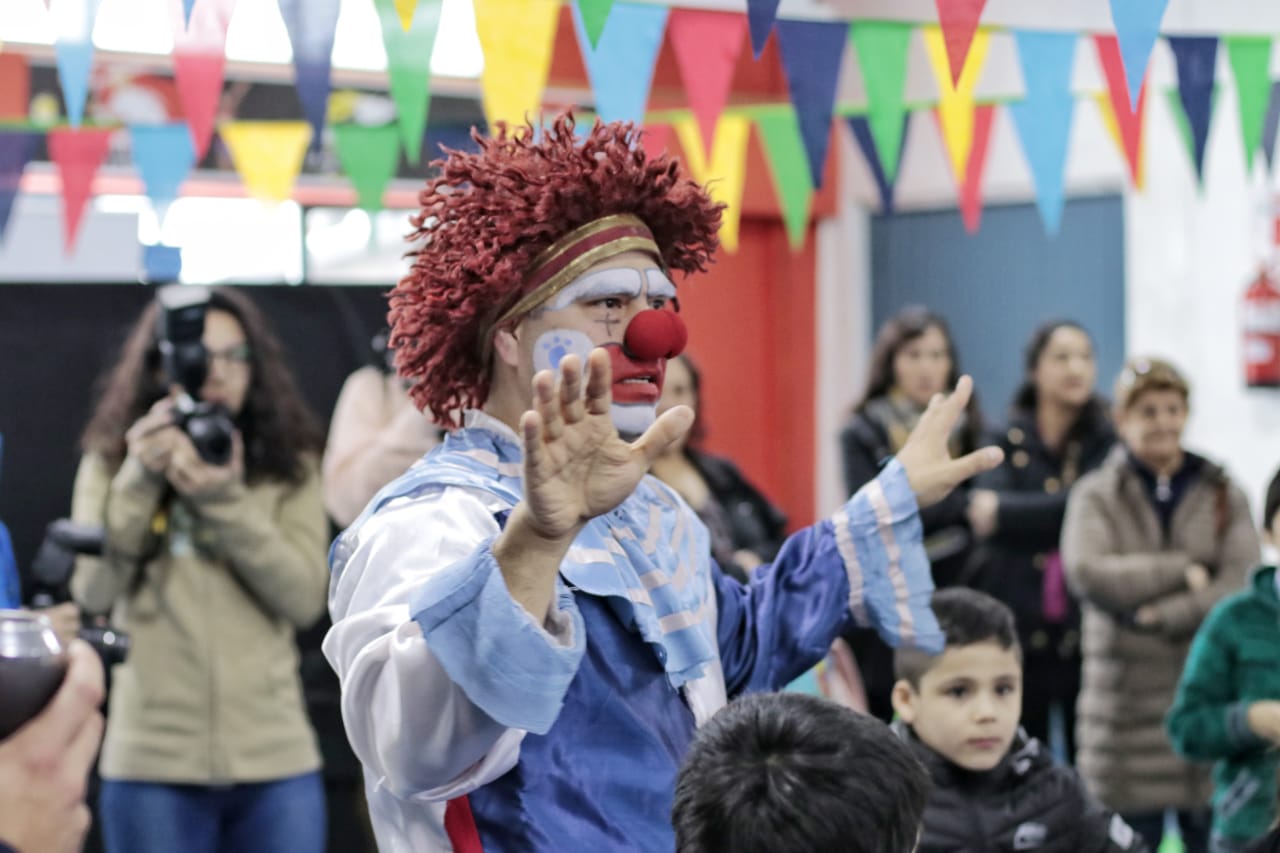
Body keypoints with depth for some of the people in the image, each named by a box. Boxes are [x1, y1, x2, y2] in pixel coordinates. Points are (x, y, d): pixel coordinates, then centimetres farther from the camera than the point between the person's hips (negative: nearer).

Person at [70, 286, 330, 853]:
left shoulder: (288, 466, 7)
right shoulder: (109, 463, 6)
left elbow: (305, 598, -4)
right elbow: (92, 594, -5)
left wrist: (224, 500, -14)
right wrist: (138, 481, -13)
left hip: (276, 761, 1)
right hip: (152, 763, -1)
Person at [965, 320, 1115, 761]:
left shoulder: (1108, 441, 7)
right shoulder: (1007, 441, 9)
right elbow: (982, 511, -6)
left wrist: (1006, 512, -9)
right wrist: (1057, 509, -13)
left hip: (1086, 626, -1)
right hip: (1016, 625, 1)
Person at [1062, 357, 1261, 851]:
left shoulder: (1223, 495, 10)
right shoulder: (1096, 496, 6)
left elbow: (1242, 584, -4)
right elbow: (1085, 573, -12)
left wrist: (1162, 617, -14)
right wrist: (1185, 571, -9)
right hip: (1126, 707, -1)